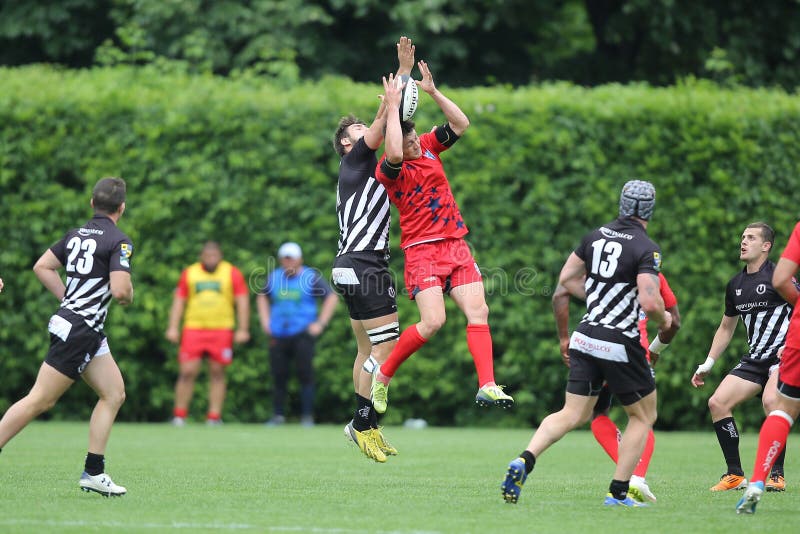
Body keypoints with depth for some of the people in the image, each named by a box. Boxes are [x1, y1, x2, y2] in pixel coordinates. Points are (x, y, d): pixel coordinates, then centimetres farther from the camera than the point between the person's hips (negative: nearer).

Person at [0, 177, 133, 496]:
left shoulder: (76, 235, 11)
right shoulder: (119, 241, -13)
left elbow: (41, 267, 14)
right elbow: (120, 290, -23)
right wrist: (129, 295, 1)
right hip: (77, 332, -9)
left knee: (114, 394, 9)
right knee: (40, 400, -7)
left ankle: (94, 473, 6)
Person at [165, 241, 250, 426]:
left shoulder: (232, 273, 6)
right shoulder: (189, 273, 10)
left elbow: (242, 301, 4)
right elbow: (179, 301, 12)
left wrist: (243, 329, -3)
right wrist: (173, 327, 4)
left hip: (221, 330, -1)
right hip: (193, 329, 1)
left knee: (217, 373, 0)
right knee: (187, 372, -7)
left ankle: (214, 416, 4)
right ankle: (179, 415, 0)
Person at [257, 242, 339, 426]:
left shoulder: (311, 277, -1)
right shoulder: (274, 277, 11)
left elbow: (332, 297, 2)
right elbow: (262, 297, 29)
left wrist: (320, 323, -5)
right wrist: (265, 321, 17)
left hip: (302, 334, -4)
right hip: (278, 335, 4)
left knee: (305, 374, -10)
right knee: (278, 375, 2)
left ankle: (307, 416, -9)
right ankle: (278, 415, 11)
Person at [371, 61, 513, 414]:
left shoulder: (428, 146, 7)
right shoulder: (387, 170, -12)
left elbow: (461, 124, 6)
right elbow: (394, 154, -34)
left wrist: (433, 92, -6)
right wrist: (392, 107, -28)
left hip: (456, 245, 6)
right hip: (422, 250, -6)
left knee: (478, 311, -9)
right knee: (433, 322, -18)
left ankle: (487, 387, -13)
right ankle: (383, 376, 2)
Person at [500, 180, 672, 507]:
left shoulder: (596, 236, 7)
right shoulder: (646, 249, -12)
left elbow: (566, 279, 14)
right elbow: (650, 302, -23)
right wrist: (664, 319, -1)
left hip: (585, 338, 6)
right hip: (620, 343, -6)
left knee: (573, 415, 7)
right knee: (643, 416, 13)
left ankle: (524, 461, -16)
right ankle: (618, 493, 7)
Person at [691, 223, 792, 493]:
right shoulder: (735, 285, 13)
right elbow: (726, 328, 24)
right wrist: (707, 365, 19)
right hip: (755, 358, 8)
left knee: (771, 400, -32)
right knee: (717, 402, -5)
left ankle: (777, 475, -21)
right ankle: (735, 475, 2)